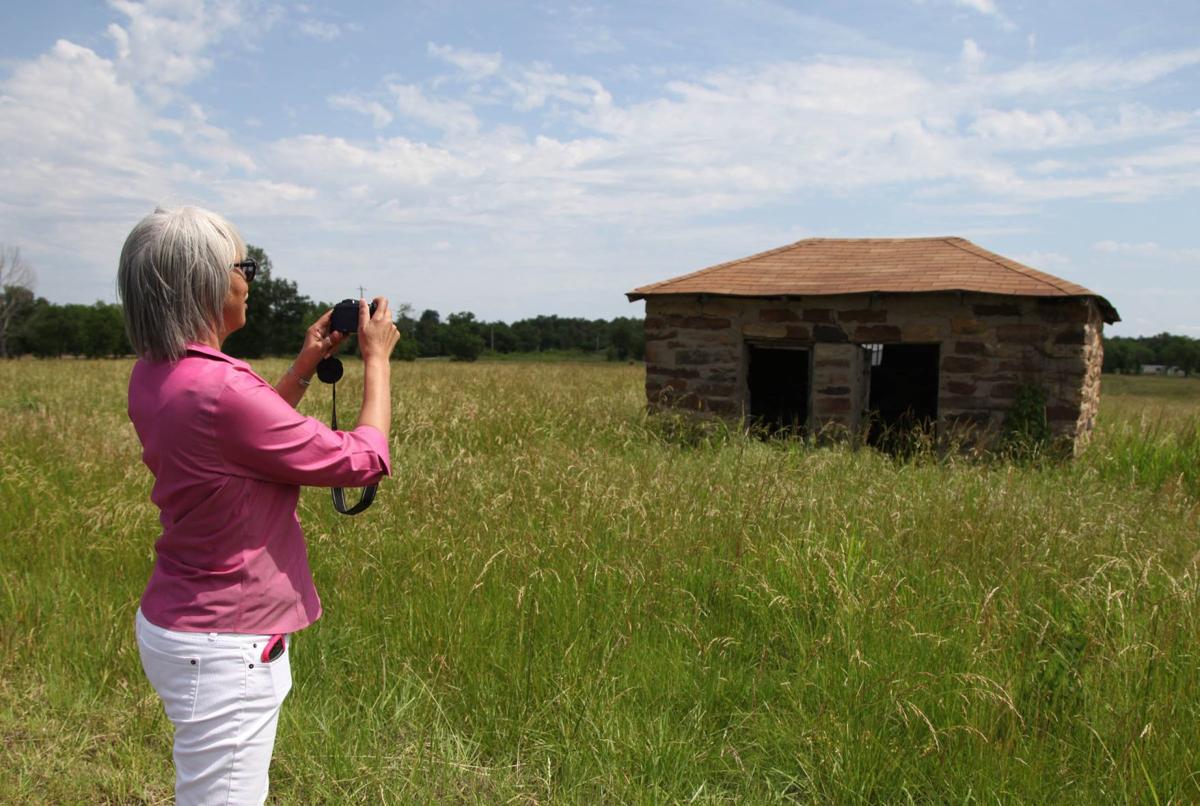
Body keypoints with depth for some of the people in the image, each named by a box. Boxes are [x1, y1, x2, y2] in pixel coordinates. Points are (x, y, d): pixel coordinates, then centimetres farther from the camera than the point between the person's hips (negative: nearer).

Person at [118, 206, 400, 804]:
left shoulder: (152, 375, 1)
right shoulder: (217, 390, -28)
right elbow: (365, 461, -18)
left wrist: (304, 367, 12)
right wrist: (376, 359, -5)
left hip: (178, 619, 10)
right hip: (223, 646, -10)